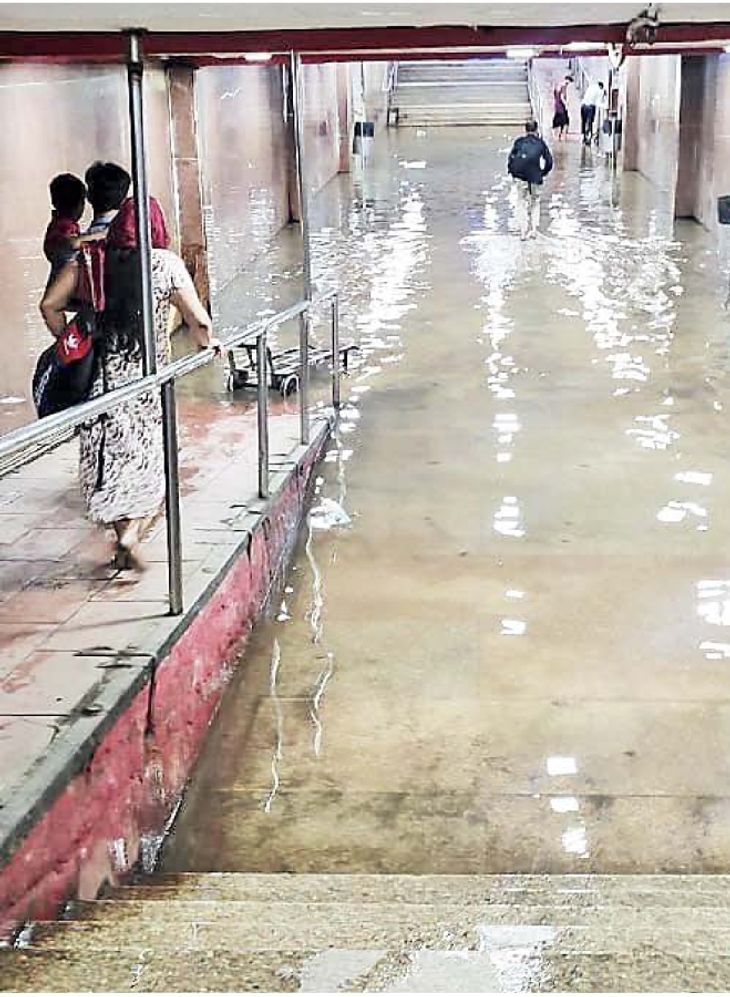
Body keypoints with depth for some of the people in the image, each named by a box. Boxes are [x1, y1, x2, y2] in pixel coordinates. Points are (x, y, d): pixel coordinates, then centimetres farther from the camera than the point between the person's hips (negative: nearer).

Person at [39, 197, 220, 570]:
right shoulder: (166, 263, -5)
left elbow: (49, 305, -1)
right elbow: (198, 318, -7)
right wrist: (207, 342, 13)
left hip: (101, 372, 2)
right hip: (149, 373, -2)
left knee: (109, 454, 14)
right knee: (152, 455, 9)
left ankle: (123, 533, 18)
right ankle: (133, 531, -9)